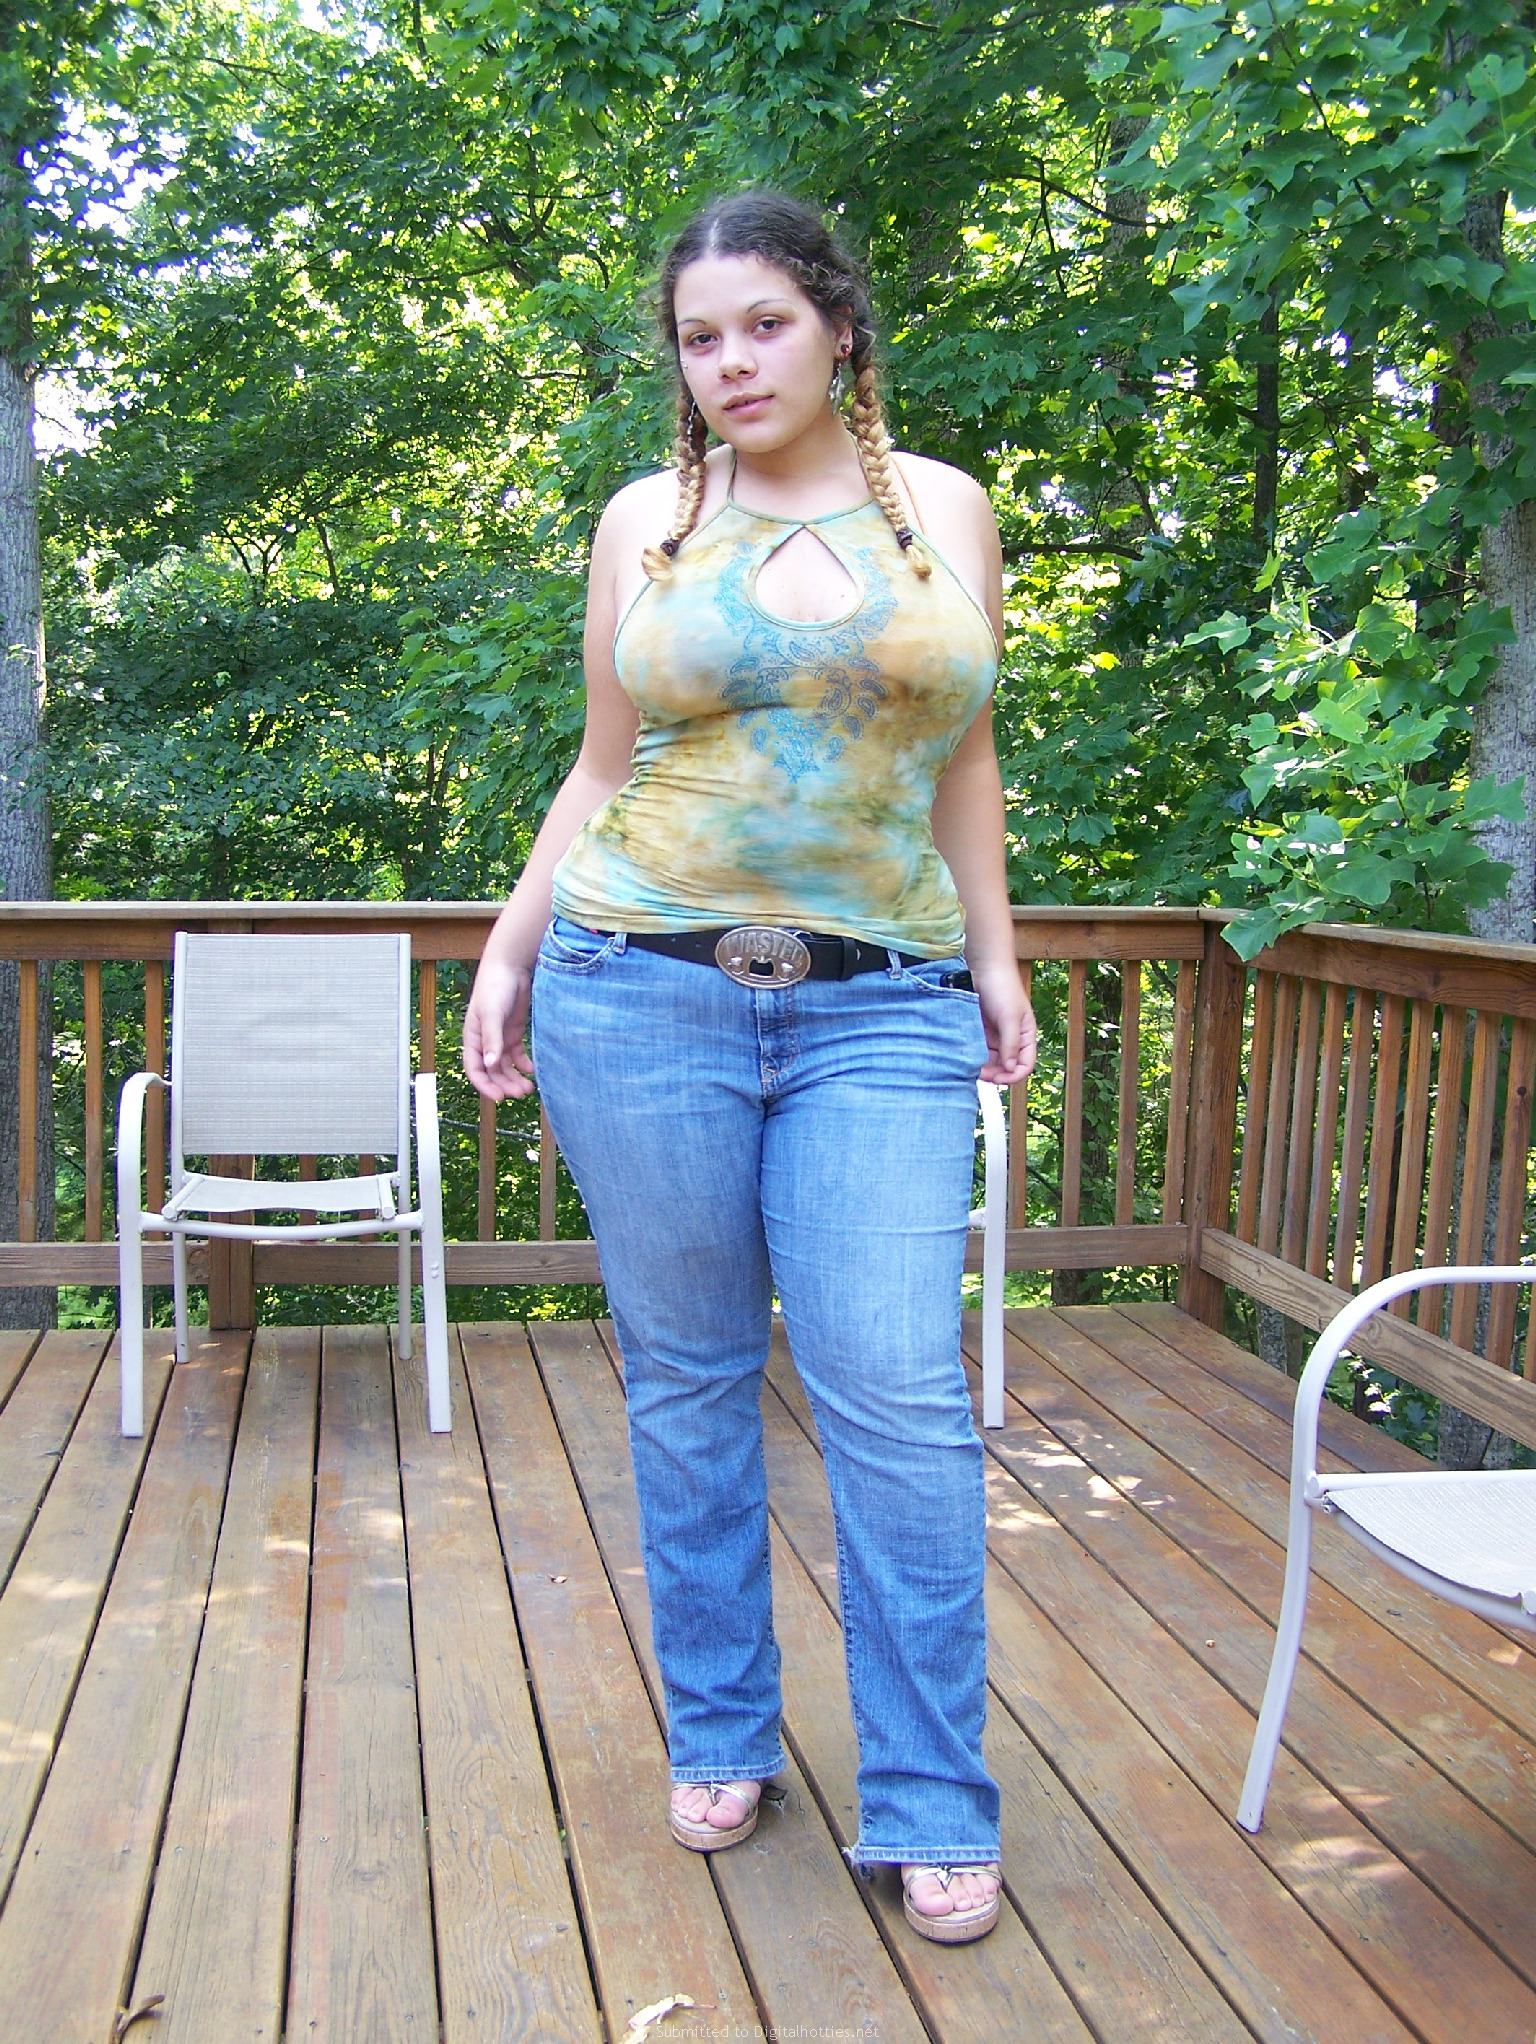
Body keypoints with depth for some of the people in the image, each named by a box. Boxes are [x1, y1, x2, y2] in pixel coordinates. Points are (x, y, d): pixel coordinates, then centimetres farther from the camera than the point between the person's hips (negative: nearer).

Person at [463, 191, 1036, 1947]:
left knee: (900, 1395, -6)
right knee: (685, 1379, 8)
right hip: (642, 993, 1)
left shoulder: (944, 507, 10)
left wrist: (996, 955, 9)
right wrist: (509, 949, 5)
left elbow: (963, 757, 14)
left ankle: (930, 1806, 8)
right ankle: (719, 1740, 25)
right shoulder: (645, 521, 8)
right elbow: (603, 769, 12)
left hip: (880, 1009, 0)